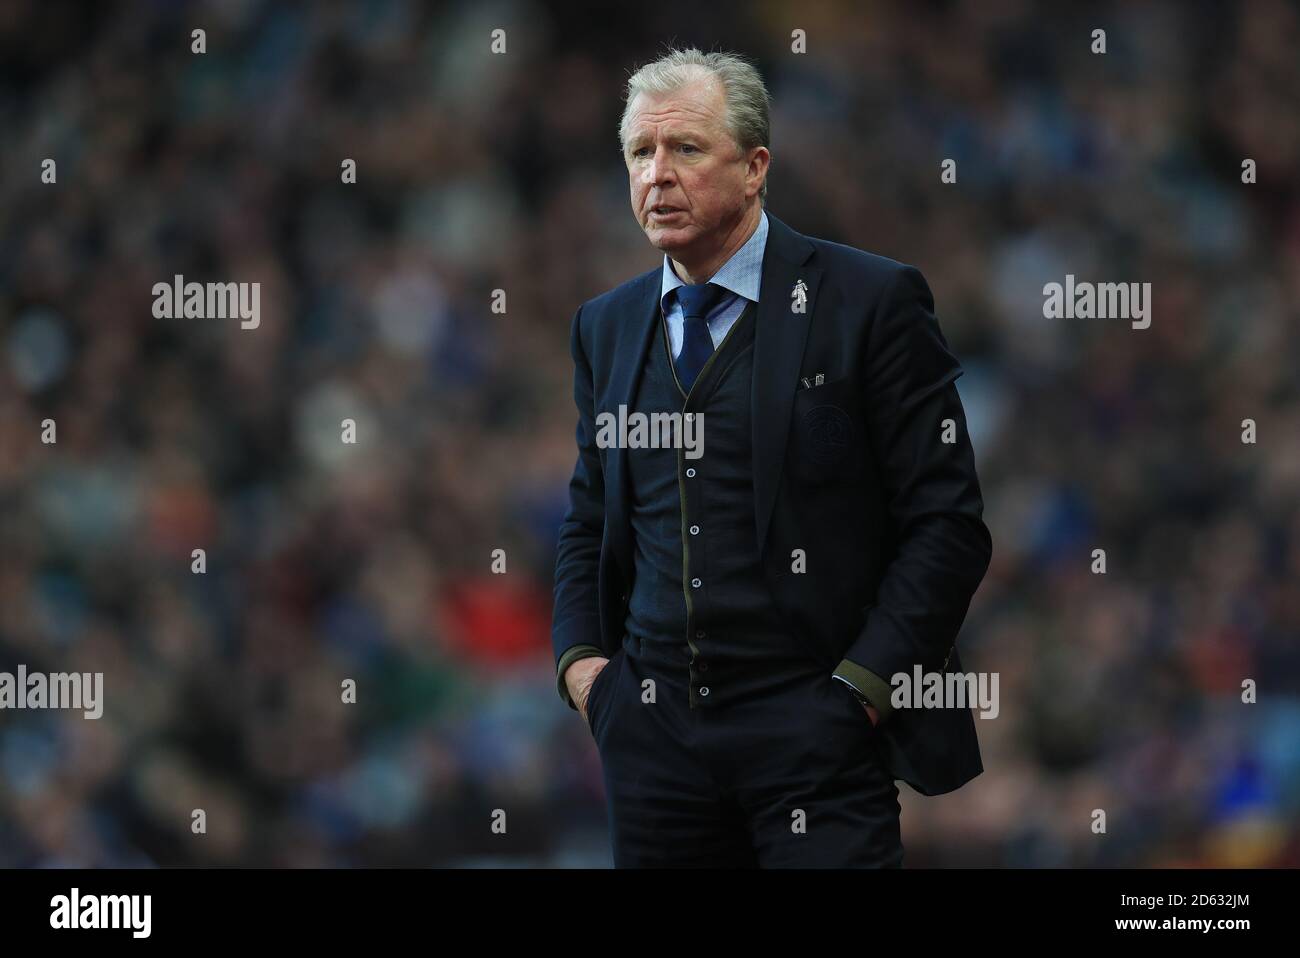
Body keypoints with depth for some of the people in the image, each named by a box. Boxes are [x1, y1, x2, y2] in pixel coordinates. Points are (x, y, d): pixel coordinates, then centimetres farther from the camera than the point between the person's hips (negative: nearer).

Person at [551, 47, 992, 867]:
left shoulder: (869, 301, -3)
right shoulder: (608, 327, 13)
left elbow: (947, 521, -5)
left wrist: (863, 686, -12)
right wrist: (579, 658, 6)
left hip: (816, 735, -5)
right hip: (655, 732, 5)